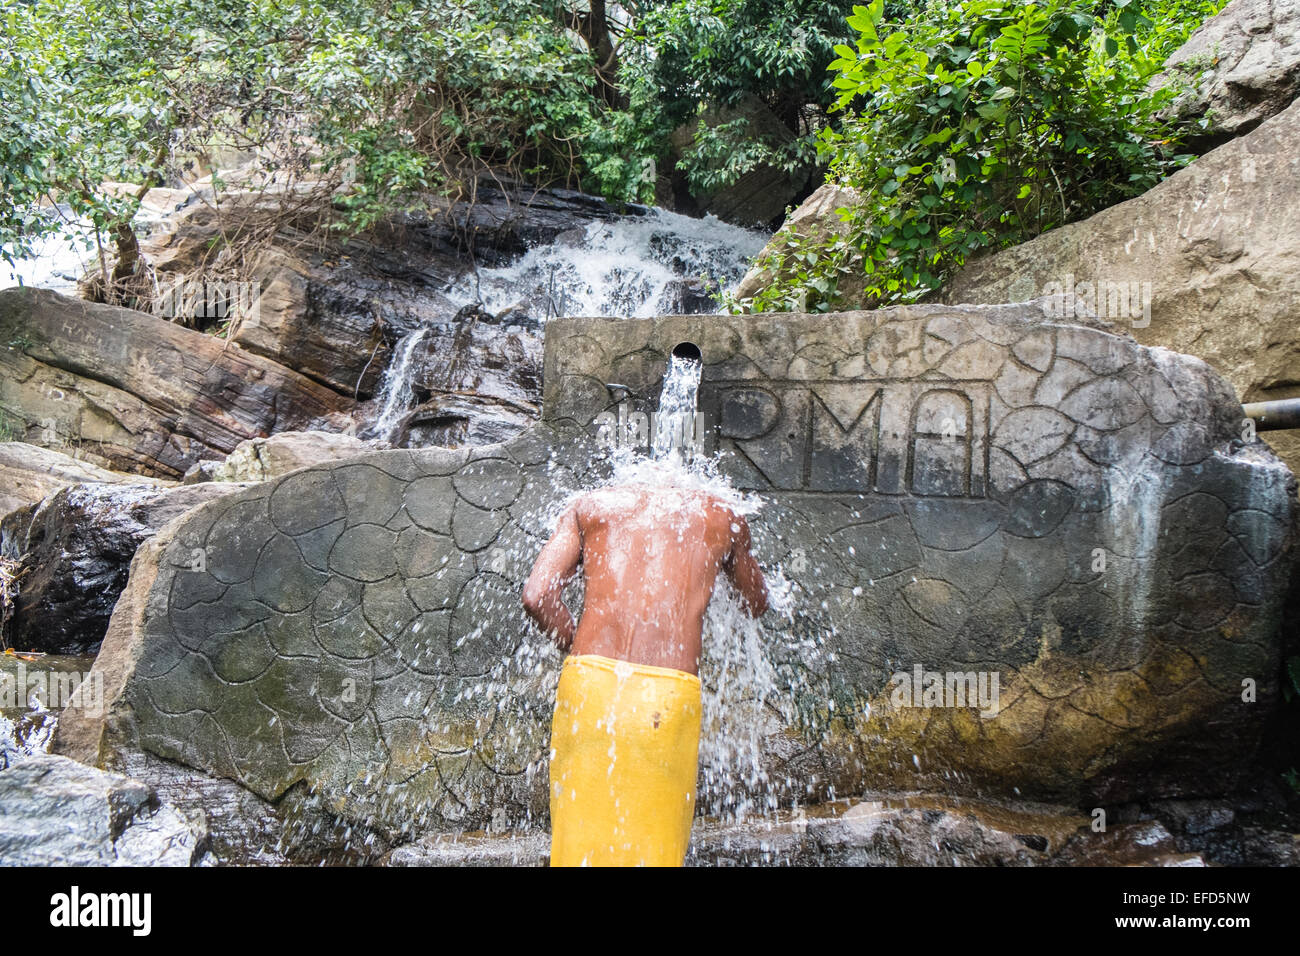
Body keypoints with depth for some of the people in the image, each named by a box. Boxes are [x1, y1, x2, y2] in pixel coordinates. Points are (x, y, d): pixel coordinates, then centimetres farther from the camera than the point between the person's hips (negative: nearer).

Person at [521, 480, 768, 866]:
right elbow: (756, 603, 35)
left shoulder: (590, 505, 17)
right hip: (669, 698, 0)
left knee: (581, 842, 9)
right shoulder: (721, 516, 19)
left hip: (589, 685, 1)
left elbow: (537, 596, 3)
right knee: (652, 849, 9)